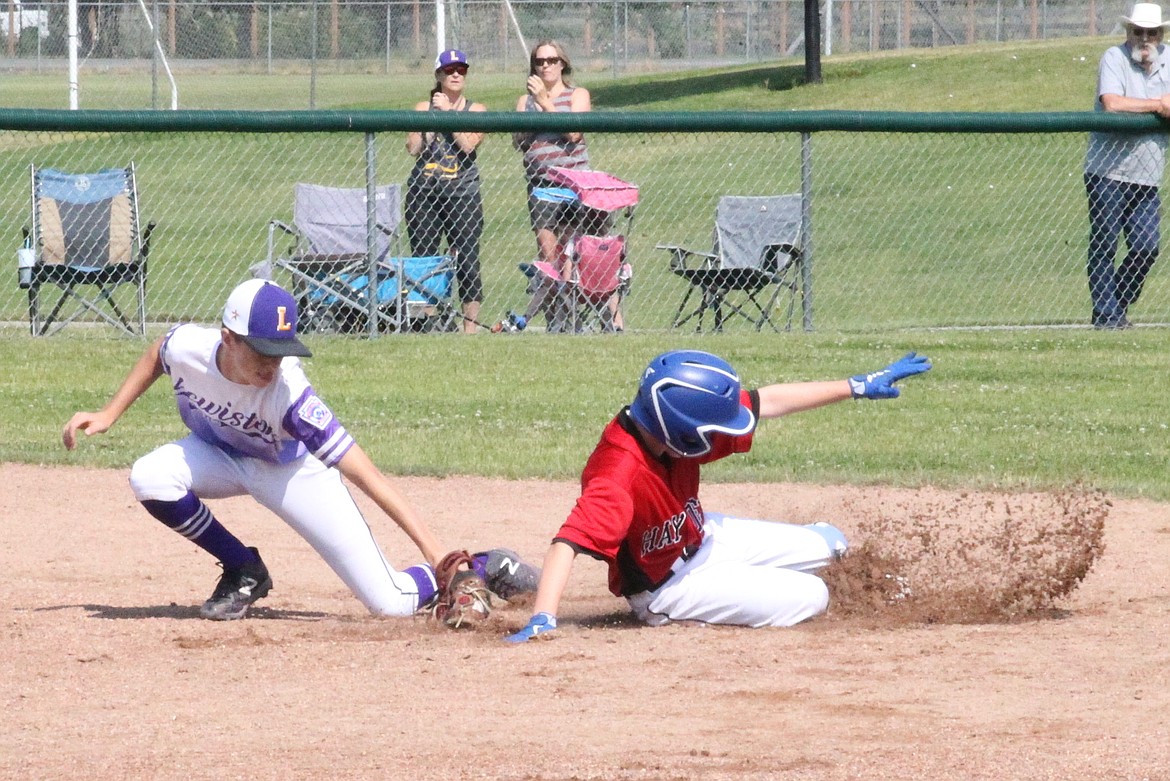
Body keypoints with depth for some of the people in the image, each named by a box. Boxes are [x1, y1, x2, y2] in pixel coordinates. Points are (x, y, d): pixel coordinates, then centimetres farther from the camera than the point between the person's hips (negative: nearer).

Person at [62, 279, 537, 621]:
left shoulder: (288, 393, -39)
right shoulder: (188, 346, -30)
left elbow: (365, 475, -42)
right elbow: (157, 355, -1)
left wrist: (431, 547, -48)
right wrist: (108, 415, 0)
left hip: (293, 471, -4)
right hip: (221, 454, 4)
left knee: (391, 603, -15)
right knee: (150, 478, -30)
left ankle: (484, 568, 17)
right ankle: (242, 572, -3)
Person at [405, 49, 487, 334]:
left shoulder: (476, 110, 7)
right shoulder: (423, 108, 12)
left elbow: (468, 144, -10)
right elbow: (413, 147, -1)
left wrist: (448, 111, -8)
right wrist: (431, 117, -7)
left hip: (463, 192, -2)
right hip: (423, 191, 2)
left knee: (467, 262, -6)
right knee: (421, 261, 1)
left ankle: (470, 326, -2)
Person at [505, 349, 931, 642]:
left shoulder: (671, 427, -17)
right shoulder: (618, 475, -41)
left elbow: (767, 402, -7)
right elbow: (568, 544, -50)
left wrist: (859, 386, -2)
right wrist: (541, 623, -63)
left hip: (700, 537, 8)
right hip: (667, 585, -8)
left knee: (829, 545, 12)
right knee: (809, 597, -10)